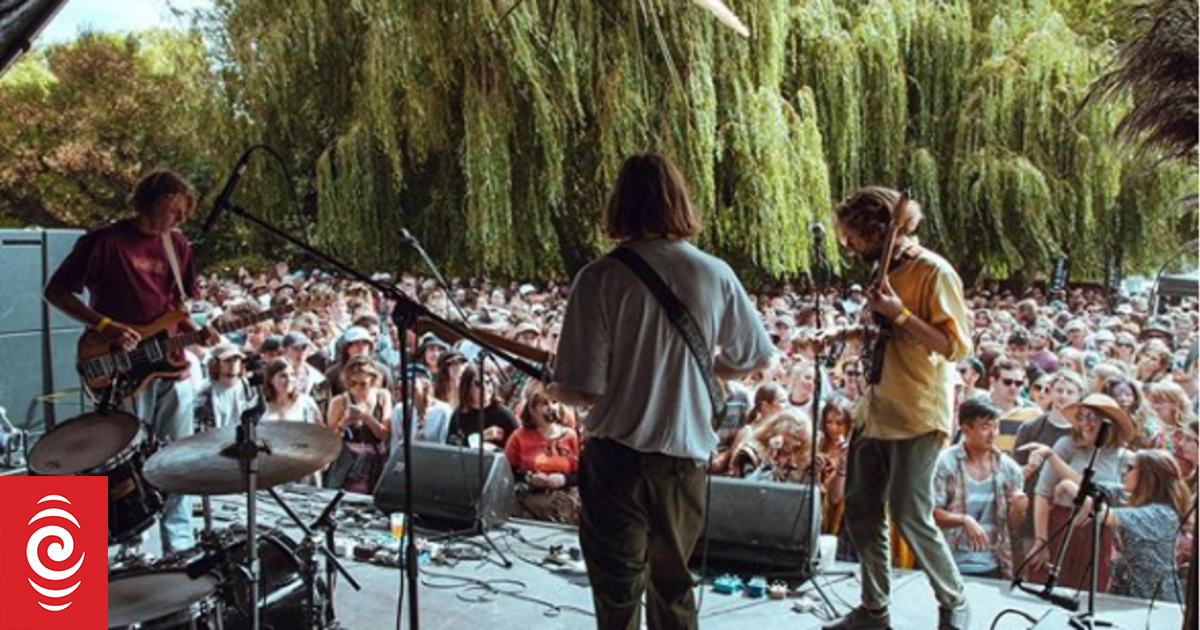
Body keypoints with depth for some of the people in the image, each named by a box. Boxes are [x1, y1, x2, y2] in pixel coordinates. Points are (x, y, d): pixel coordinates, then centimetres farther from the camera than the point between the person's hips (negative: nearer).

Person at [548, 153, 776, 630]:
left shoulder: (600, 278, -14)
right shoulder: (714, 274, -4)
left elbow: (583, 389, -16)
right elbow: (757, 361, 7)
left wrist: (552, 392, 6)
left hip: (618, 457, -3)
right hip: (686, 453, 3)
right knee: (673, 588, 22)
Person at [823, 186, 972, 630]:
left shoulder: (934, 272, -14)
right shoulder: (887, 271, 12)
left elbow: (957, 347, -19)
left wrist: (898, 313, -25)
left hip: (916, 417, -8)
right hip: (875, 411, 9)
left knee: (910, 517, -5)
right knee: (861, 509, 10)